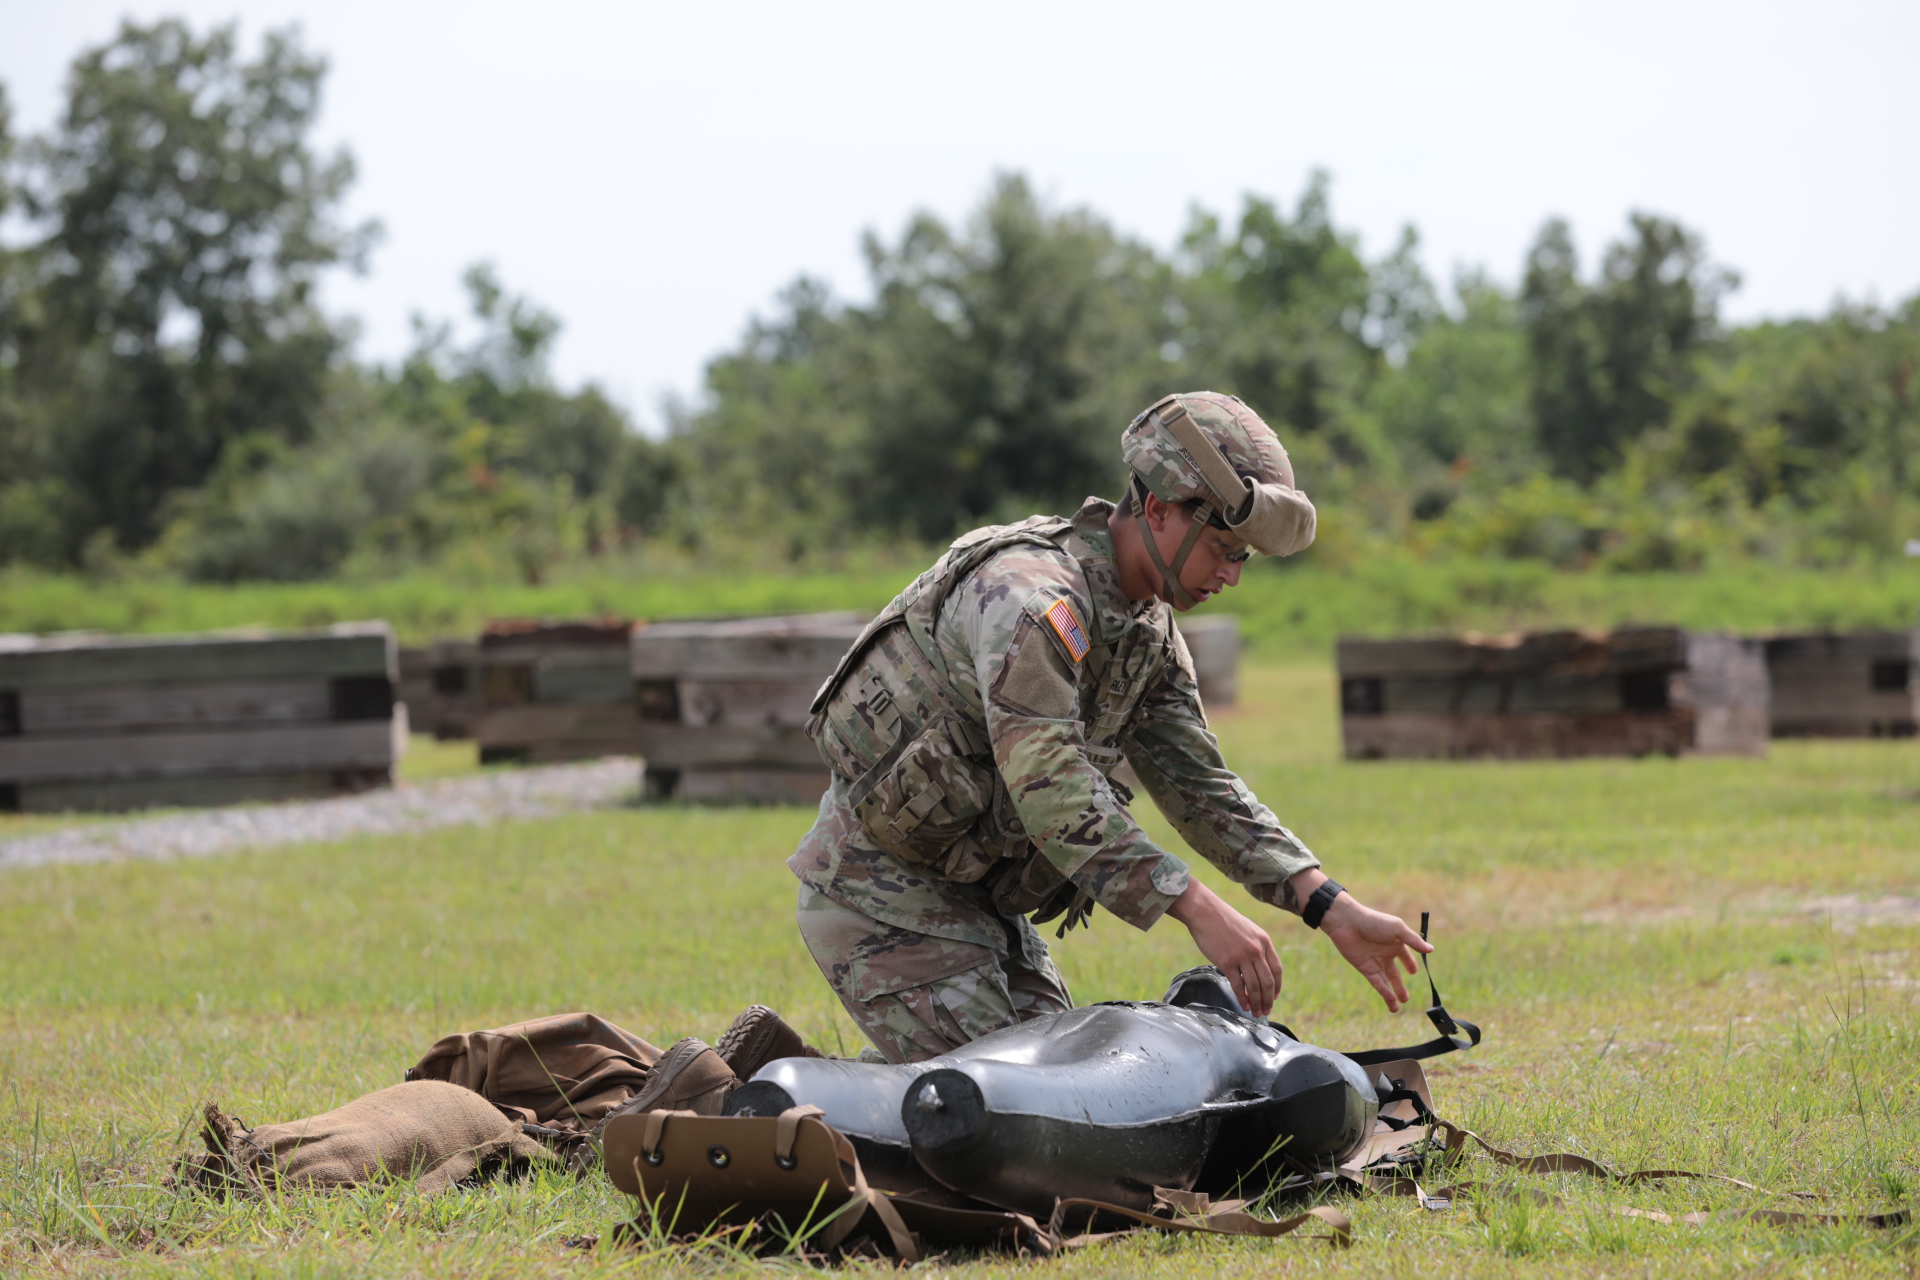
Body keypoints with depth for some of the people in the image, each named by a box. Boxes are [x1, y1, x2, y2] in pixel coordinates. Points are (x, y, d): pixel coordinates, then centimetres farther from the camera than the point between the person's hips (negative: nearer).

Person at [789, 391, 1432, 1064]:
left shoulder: (1150, 632, 6)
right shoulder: (1032, 592, -25)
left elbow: (1202, 787, 5)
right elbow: (1051, 784, -35)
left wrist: (1334, 909, -7)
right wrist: (1200, 910, -40)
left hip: (980, 899, 10)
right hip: (884, 894, -10)